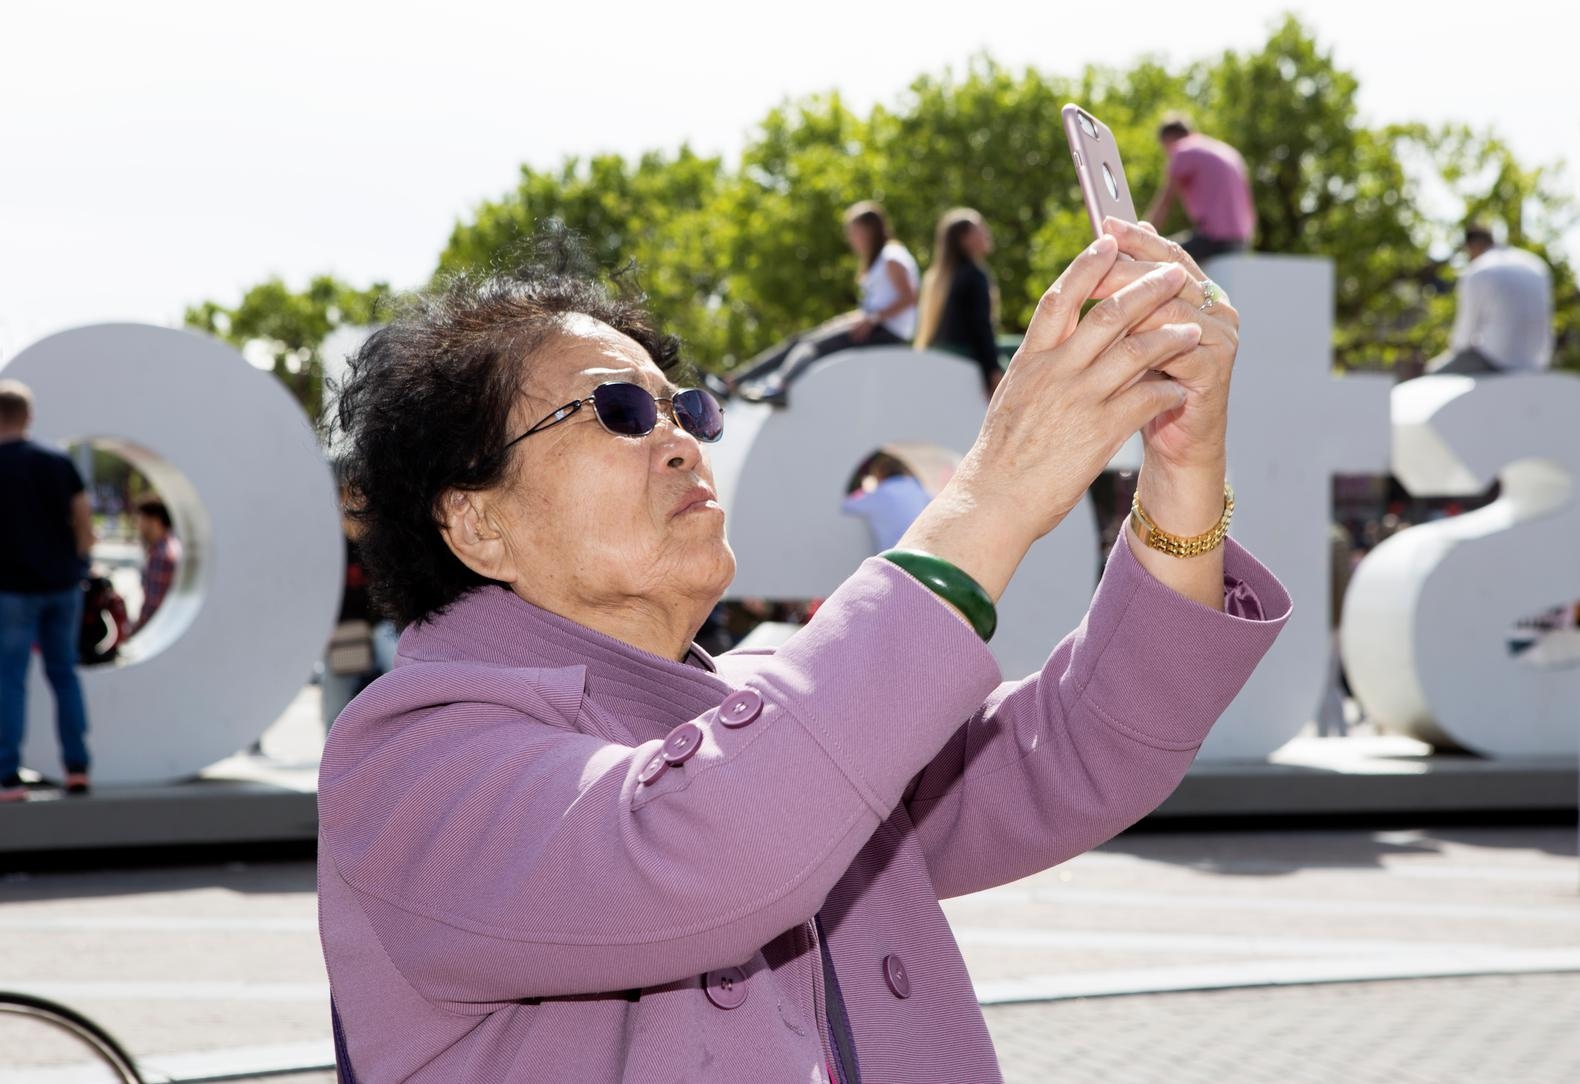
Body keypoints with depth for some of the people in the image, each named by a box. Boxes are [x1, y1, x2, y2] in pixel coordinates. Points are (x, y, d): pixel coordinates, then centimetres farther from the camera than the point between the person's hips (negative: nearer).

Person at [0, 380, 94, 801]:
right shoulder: (59, 462, 3)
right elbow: (84, 521, 2)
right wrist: (74, 566, 10)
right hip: (62, 585, 4)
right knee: (64, 674, 13)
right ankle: (77, 767, 10)